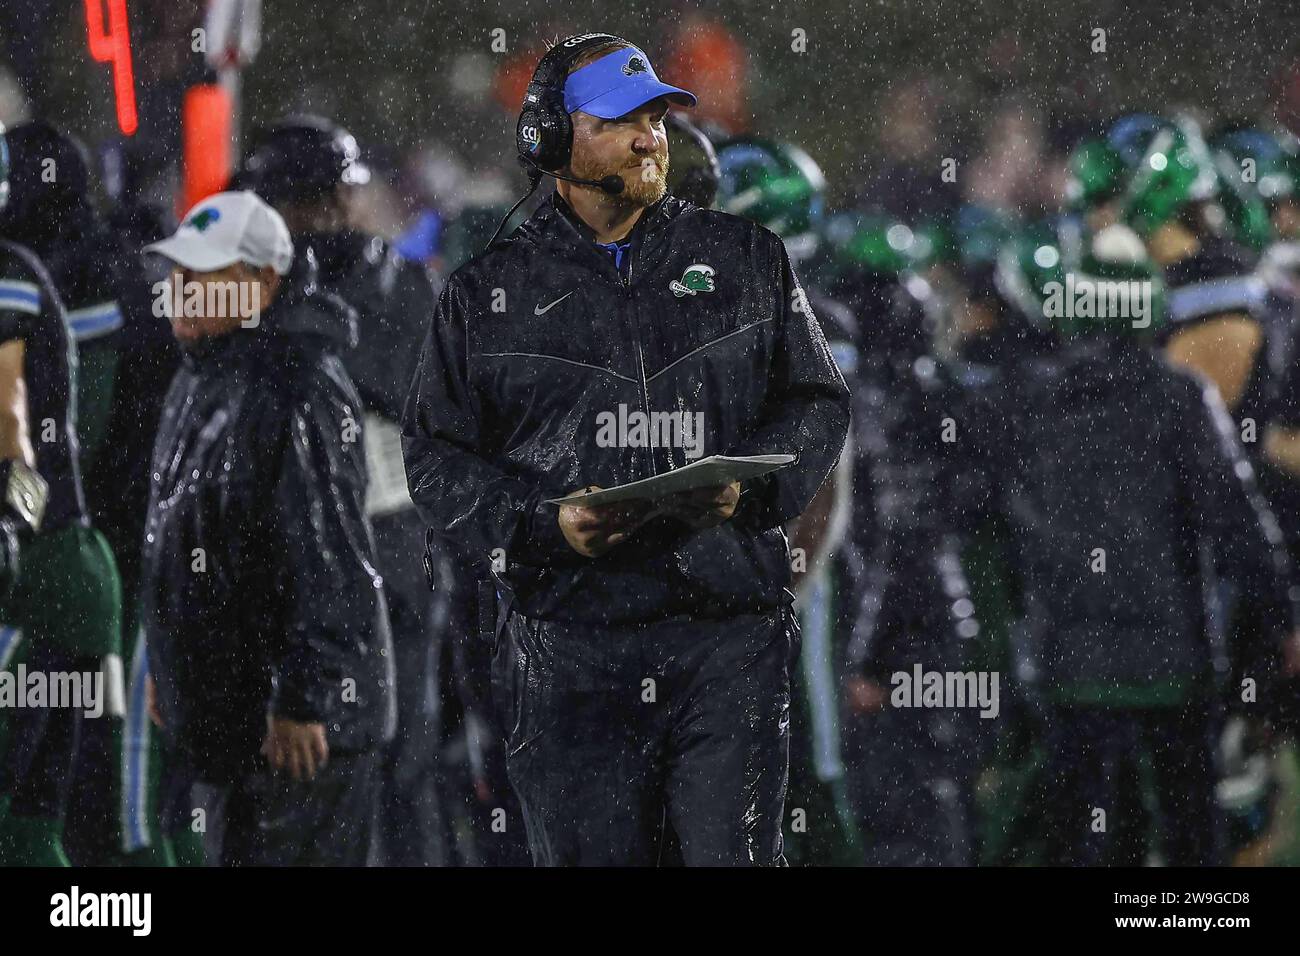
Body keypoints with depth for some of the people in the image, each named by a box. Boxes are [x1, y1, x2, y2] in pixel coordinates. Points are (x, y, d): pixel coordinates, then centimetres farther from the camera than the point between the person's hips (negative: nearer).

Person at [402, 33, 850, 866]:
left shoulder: (747, 261, 12)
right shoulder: (489, 294, 10)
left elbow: (817, 404, 11)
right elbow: (436, 454, 7)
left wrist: (747, 486, -9)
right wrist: (544, 523, -10)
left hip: (728, 642, 0)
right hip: (567, 656, 0)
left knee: (738, 858, -5)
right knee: (586, 858, 3)